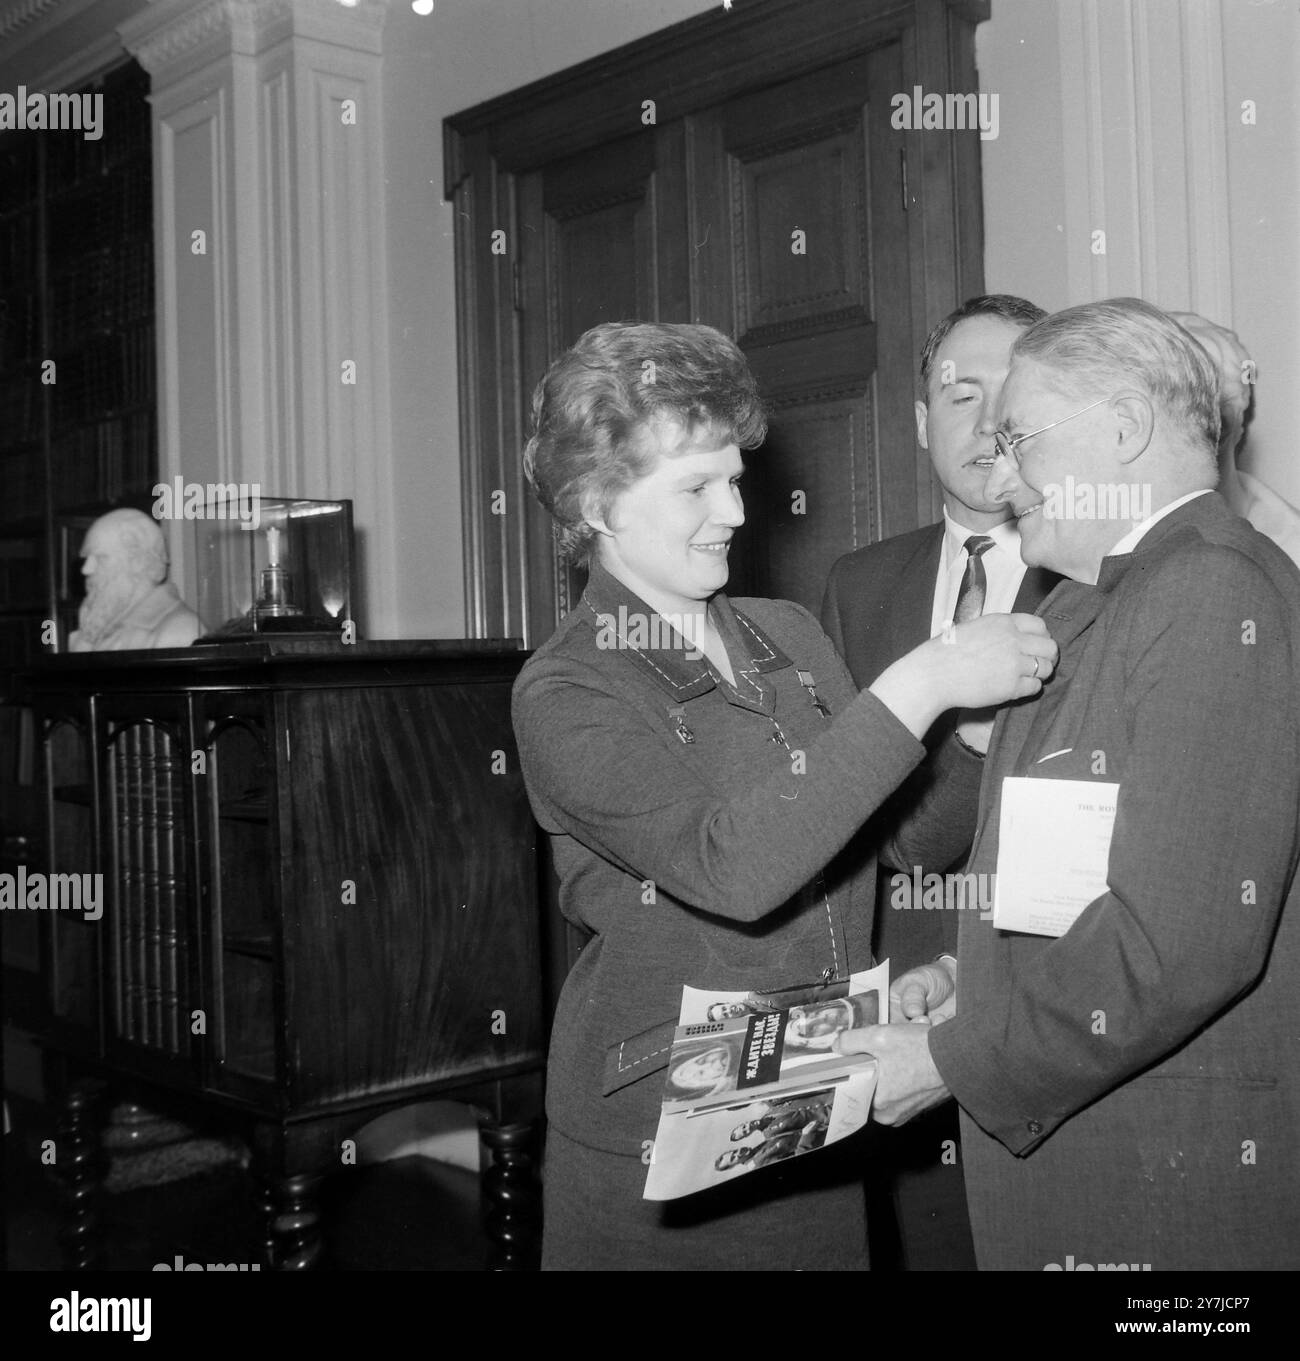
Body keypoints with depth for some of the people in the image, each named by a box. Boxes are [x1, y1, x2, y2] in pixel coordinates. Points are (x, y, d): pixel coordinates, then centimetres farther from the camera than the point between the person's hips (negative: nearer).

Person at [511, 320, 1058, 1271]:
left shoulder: (789, 634, 6)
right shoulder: (565, 693, -13)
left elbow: (909, 828, 12)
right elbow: (730, 866, -28)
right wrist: (921, 685, -27)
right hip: (654, 1139, -5)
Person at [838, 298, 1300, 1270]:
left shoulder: (1219, 588, -18)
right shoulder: (1093, 602, 13)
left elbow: (1185, 939, -25)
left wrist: (959, 1061, -17)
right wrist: (971, 980, 4)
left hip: (1178, 1181, -8)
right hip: (1055, 1144, 8)